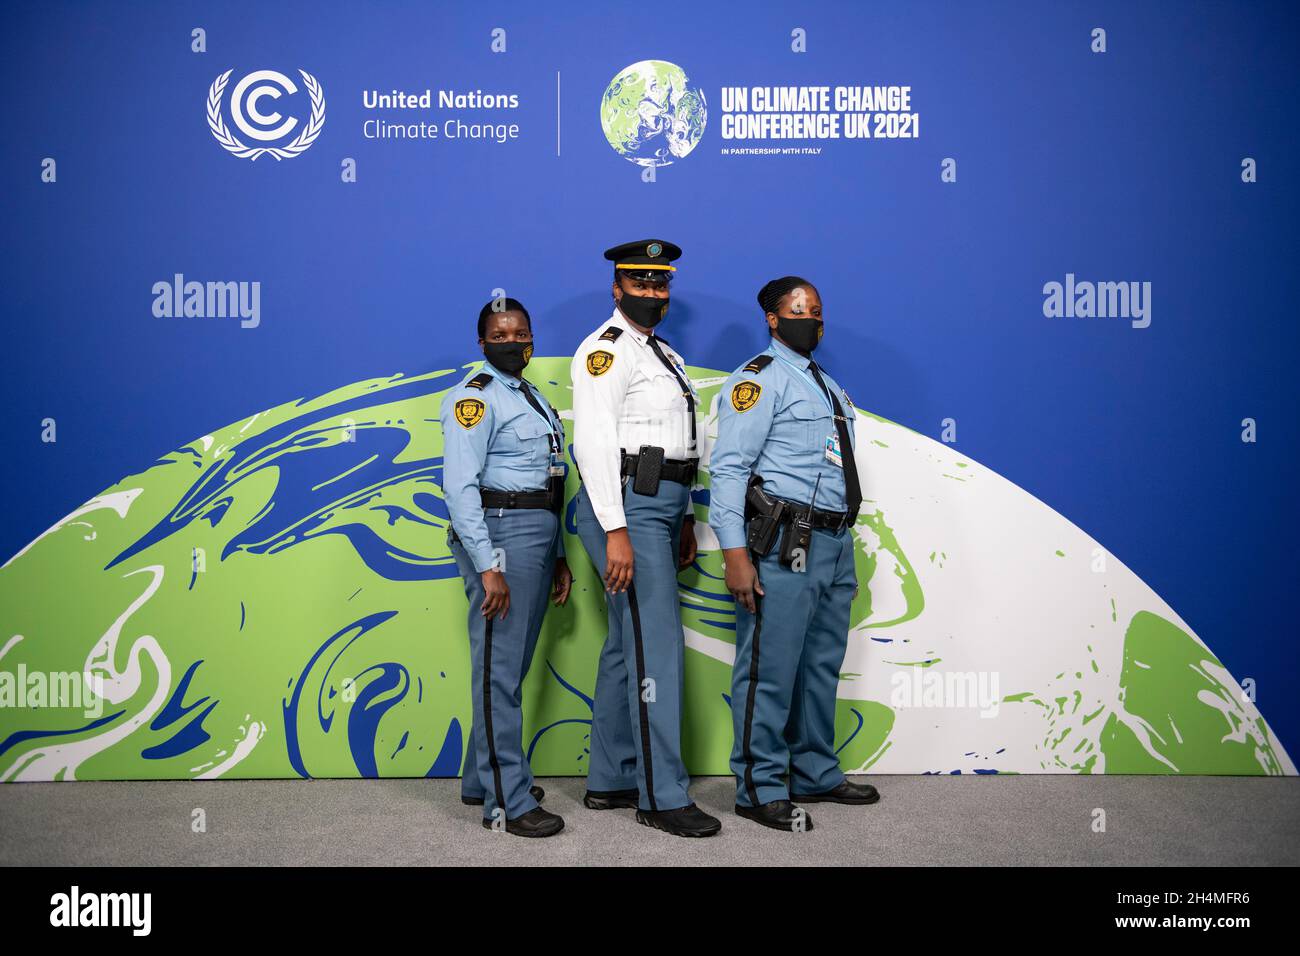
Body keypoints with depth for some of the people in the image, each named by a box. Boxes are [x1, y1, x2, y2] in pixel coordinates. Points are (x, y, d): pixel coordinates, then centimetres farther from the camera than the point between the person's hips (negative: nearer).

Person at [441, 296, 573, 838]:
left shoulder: (535, 398, 19)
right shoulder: (475, 397, -8)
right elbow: (459, 486, -17)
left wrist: (558, 556, 17)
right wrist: (487, 565, -22)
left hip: (539, 535, 9)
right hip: (501, 533, -9)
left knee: (513, 666, 14)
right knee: (499, 668, -5)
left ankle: (481, 779, 27)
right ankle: (507, 802, 1)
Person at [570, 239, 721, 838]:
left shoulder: (666, 355, 21)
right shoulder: (606, 349, -8)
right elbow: (593, 440, -17)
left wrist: (685, 520, 21)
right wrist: (615, 532, -24)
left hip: (661, 508, 10)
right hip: (627, 509, -10)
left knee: (627, 647, 13)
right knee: (657, 648, -9)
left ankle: (609, 781, 22)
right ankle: (663, 797, -2)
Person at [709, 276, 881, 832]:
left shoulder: (828, 385, 22)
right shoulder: (760, 379, -5)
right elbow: (728, 467, -13)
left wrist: (846, 553, 19)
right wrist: (735, 554, -20)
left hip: (835, 545, 9)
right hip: (785, 546, -9)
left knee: (822, 667, 15)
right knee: (771, 671, -4)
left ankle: (816, 775, 27)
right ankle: (760, 790, 5)